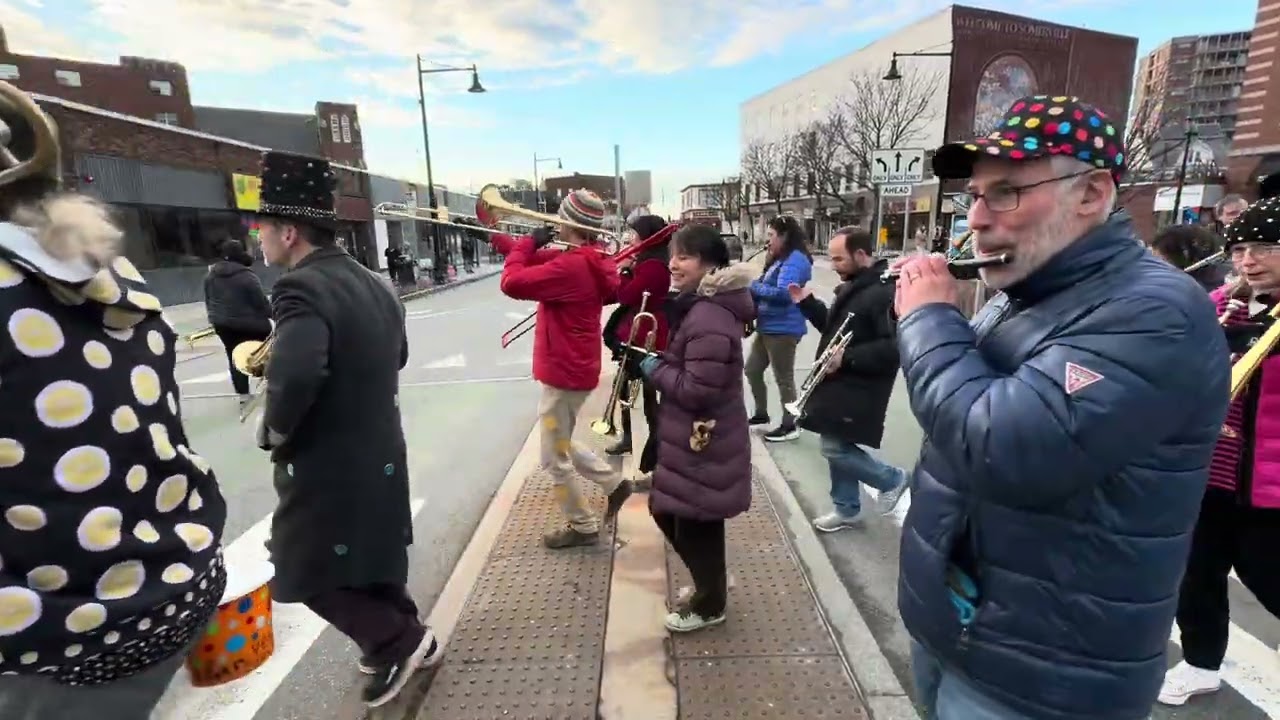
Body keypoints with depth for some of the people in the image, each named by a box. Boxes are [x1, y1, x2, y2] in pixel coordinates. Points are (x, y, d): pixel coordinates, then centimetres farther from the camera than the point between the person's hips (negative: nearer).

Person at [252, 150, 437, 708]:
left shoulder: (302, 288, -23)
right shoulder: (375, 284, 4)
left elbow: (295, 375, -41)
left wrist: (275, 431, -21)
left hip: (331, 467, -8)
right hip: (381, 454, 9)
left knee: (311, 574, 11)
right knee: (374, 555, 24)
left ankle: (401, 642, 19)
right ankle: (401, 638, 39)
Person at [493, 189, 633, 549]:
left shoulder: (571, 266, -25)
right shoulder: (587, 260, 6)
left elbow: (512, 283, -26)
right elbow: (538, 260, 16)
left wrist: (527, 241, -12)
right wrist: (498, 238, 17)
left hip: (563, 373, -10)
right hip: (573, 369, 10)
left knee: (555, 458, 7)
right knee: (561, 444, 26)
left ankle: (582, 526, 22)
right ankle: (614, 483, 29)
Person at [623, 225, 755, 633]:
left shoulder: (708, 318, -25)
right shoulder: (703, 306, 10)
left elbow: (697, 390, -27)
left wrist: (651, 367, -16)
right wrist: (656, 362, 4)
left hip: (703, 444, -11)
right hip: (692, 438, 11)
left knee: (695, 524, 8)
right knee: (667, 512, 22)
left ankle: (709, 604, 33)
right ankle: (709, 583, 43)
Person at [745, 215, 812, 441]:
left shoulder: (795, 259, -17)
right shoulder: (781, 259, 15)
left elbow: (782, 293, -28)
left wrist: (752, 285, -18)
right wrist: (753, 286, 3)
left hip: (783, 329, -10)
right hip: (768, 327, 10)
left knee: (784, 378, 0)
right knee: (752, 370, 15)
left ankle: (790, 425, 14)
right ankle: (761, 414, 30)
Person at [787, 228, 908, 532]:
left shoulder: (884, 292, -20)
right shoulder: (852, 286, 12)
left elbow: (893, 347, -27)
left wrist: (847, 358, -26)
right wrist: (807, 303, 10)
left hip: (858, 389, -10)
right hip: (840, 384, 10)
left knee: (835, 449, -6)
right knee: (838, 447, 15)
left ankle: (891, 479, 18)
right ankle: (846, 509, 30)